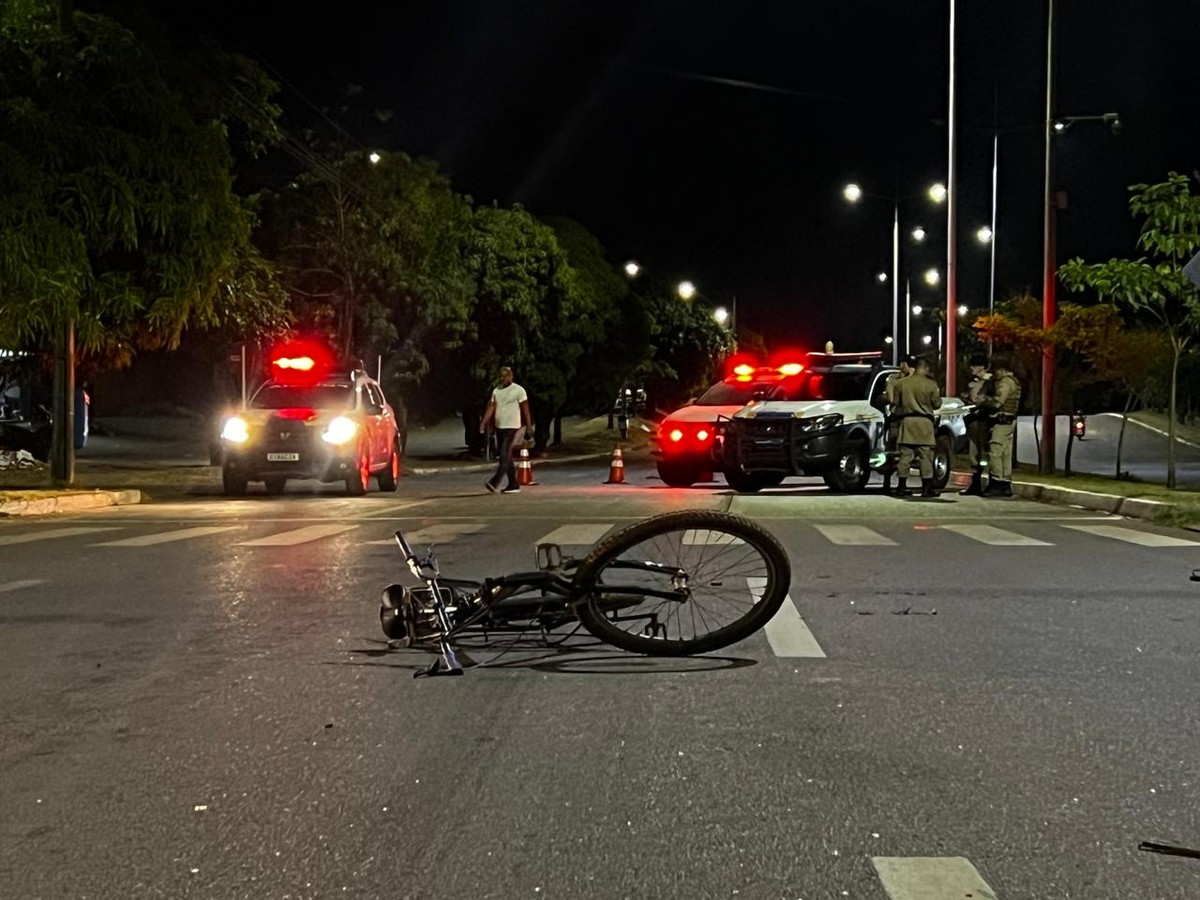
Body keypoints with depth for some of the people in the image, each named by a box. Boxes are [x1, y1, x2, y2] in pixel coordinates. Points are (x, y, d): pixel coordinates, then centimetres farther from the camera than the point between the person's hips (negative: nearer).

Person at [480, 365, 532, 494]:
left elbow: (525, 410, -5)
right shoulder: (496, 391, 12)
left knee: (505, 455, -15)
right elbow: (491, 408, 8)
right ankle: (513, 485, 13)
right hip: (499, 427, 7)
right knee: (506, 457, 8)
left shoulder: (519, 390, -5)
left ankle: (495, 482, -23)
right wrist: (484, 423, -5)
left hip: (511, 427, -7)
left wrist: (528, 428, -7)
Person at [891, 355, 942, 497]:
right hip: (924, 421, -3)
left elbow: (896, 403, 8)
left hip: (907, 421, 3)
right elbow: (937, 404, 0)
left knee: (905, 455, 6)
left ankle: (902, 486, 6)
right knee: (925, 456, 0)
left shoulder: (901, 383, 2)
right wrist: (938, 393, 18)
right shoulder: (931, 384, -8)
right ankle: (927, 488, 0)